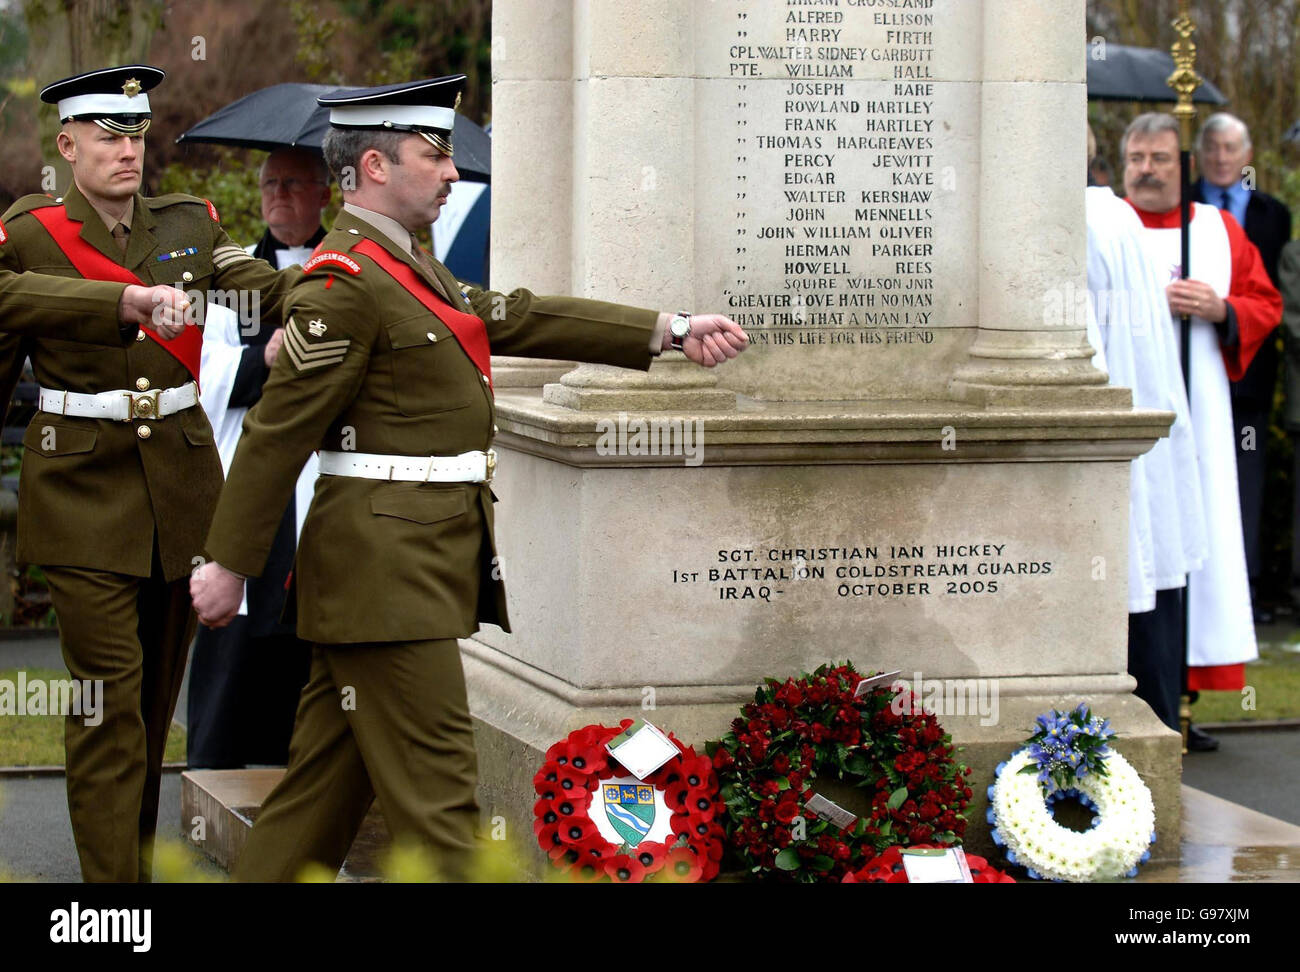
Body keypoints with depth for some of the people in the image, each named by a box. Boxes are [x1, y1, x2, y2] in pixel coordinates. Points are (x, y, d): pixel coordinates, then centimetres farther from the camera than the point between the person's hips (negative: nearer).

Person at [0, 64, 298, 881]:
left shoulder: (190, 225, 7)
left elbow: (261, 290, -8)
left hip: (182, 487, 4)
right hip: (84, 491, -4)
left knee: (159, 691, 12)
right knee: (110, 695, -9)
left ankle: (138, 858, 26)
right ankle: (112, 877, -8)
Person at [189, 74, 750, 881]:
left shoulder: (407, 265, 17)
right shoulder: (345, 282, -14)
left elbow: (518, 319, 14)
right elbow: (278, 430, -14)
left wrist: (670, 330, 9)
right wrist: (230, 566, -13)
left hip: (422, 561, 10)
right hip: (388, 568, -10)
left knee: (336, 770, 14)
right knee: (436, 786, -7)